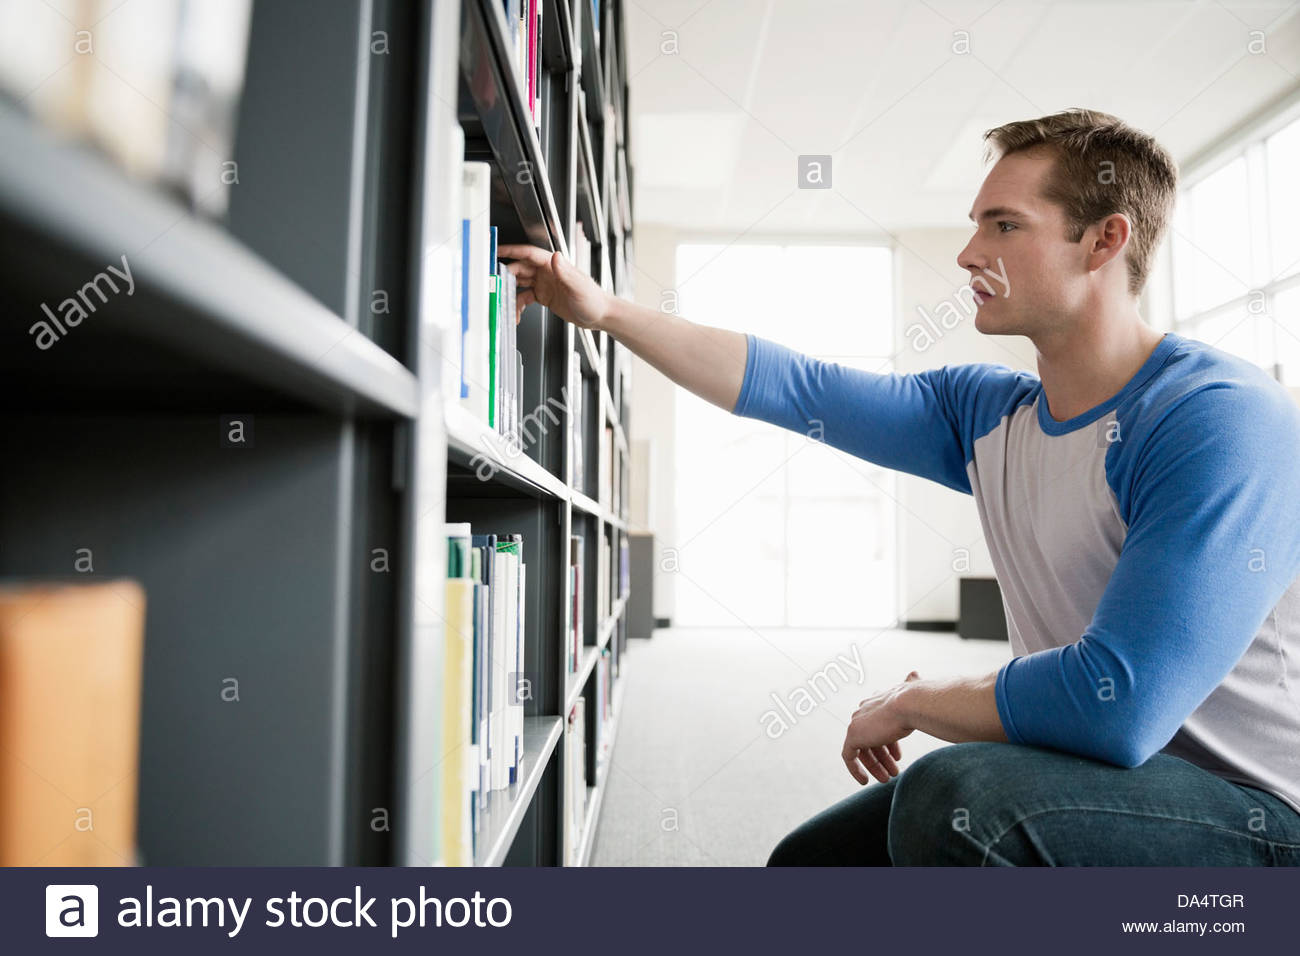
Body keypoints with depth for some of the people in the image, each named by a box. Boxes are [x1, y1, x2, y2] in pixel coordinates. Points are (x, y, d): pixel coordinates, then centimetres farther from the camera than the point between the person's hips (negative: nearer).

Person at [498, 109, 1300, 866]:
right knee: (808, 858, 9)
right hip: (1092, 773, 7)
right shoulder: (988, 415, 1)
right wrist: (606, 310, 1)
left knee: (955, 797, -33)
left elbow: (1117, 705, -32)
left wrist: (912, 703, -16)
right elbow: (790, 386, 2)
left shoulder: (1222, 422, -23)